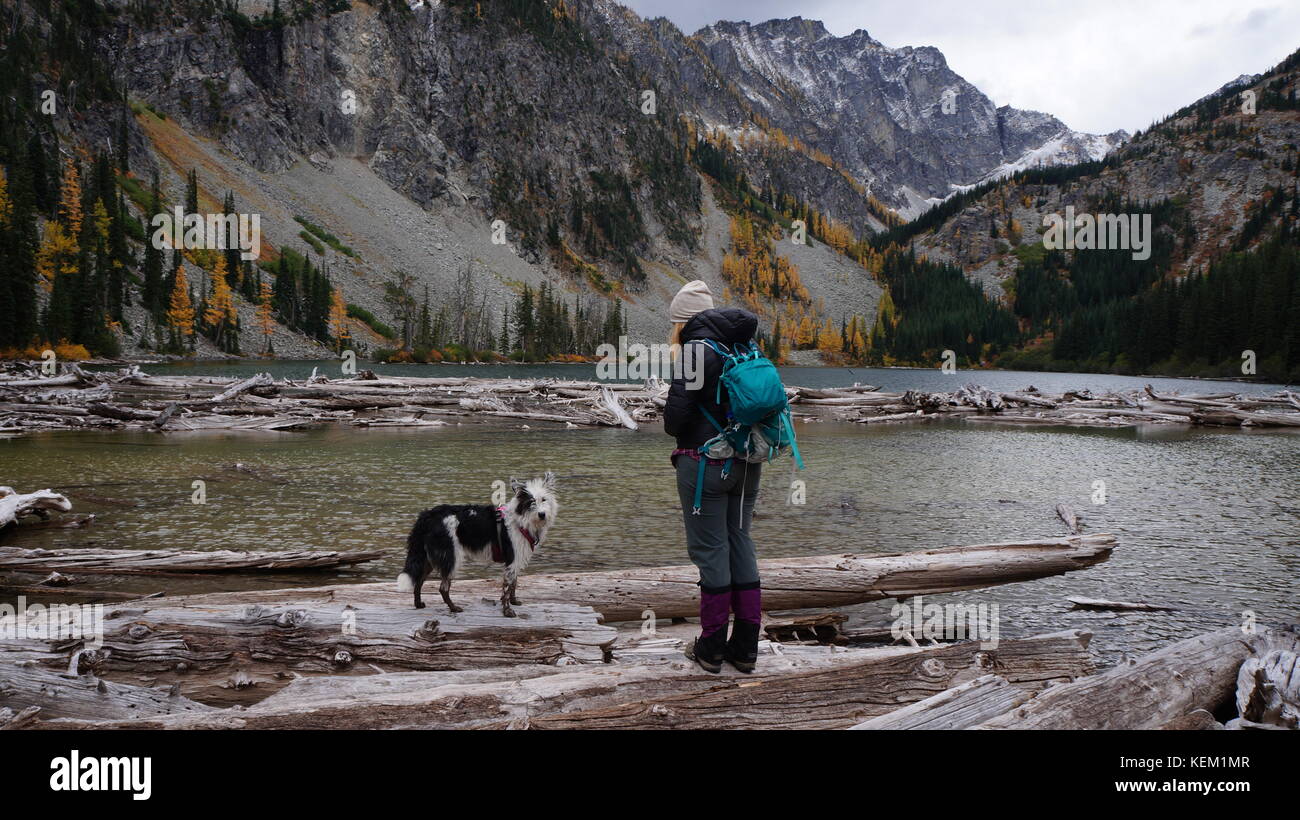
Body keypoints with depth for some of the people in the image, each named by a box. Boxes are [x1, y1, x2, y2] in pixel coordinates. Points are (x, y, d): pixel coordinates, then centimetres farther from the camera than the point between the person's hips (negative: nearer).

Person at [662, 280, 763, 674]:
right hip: (746, 464, 7)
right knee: (741, 547, 13)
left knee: (710, 552, 1)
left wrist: (673, 430, 4)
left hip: (705, 463, -7)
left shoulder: (696, 349, -13)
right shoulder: (744, 347, 9)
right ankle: (746, 647, 17)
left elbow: (678, 410, -17)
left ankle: (711, 648, 9)